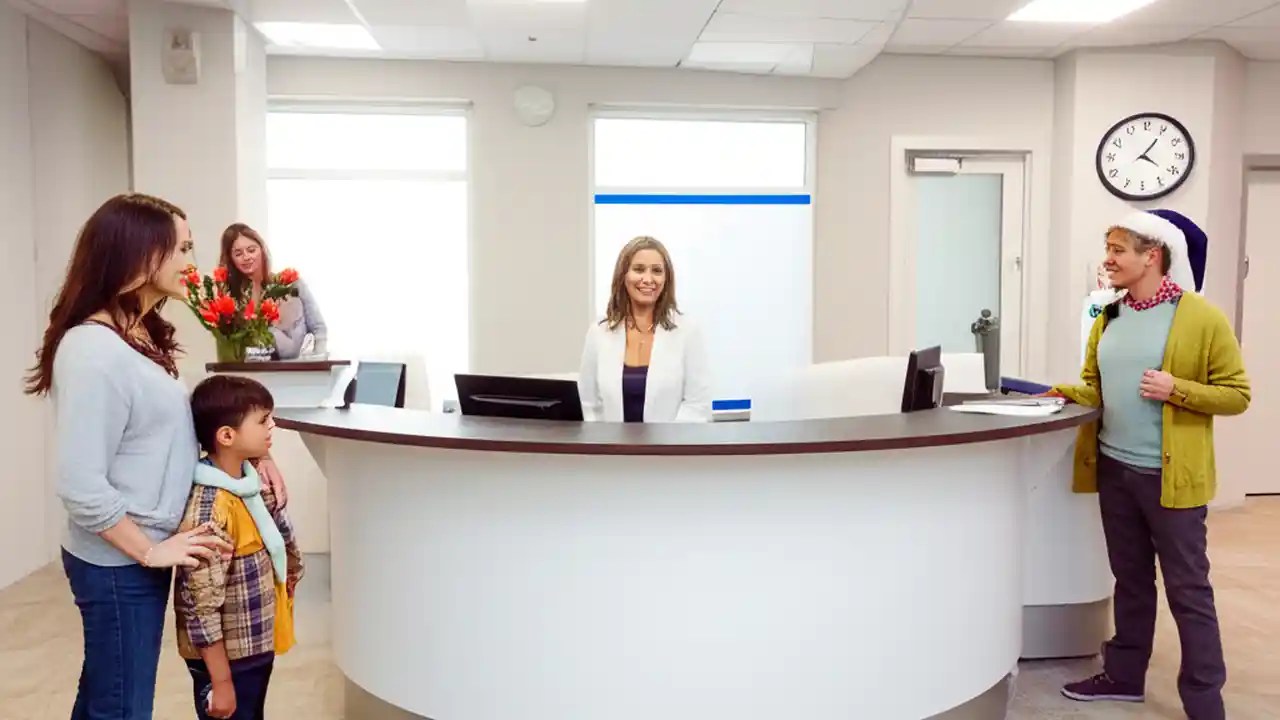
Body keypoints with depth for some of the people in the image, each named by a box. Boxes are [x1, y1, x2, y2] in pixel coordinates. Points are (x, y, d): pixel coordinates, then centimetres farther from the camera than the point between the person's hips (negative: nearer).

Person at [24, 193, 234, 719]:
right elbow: (81, 486, -25)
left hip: (139, 554, 9)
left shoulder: (145, 336, 6)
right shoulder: (92, 349, -23)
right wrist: (148, 550, -15)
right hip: (118, 563, -9)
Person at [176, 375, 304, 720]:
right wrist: (221, 681, -21)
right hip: (226, 656, -8)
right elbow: (202, 606, -25)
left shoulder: (252, 482, -1)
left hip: (257, 645, 9)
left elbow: (279, 530, 21)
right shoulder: (209, 510, -27)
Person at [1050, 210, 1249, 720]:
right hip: (1114, 470, 6)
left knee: (1187, 587, 2)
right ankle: (1125, 675, 31)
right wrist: (1067, 393, -4)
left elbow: (1236, 393, -7)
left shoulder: (1202, 318, -9)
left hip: (1169, 476, -6)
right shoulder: (1108, 318, 8)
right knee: (1130, 577, 18)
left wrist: (1177, 389, -20)